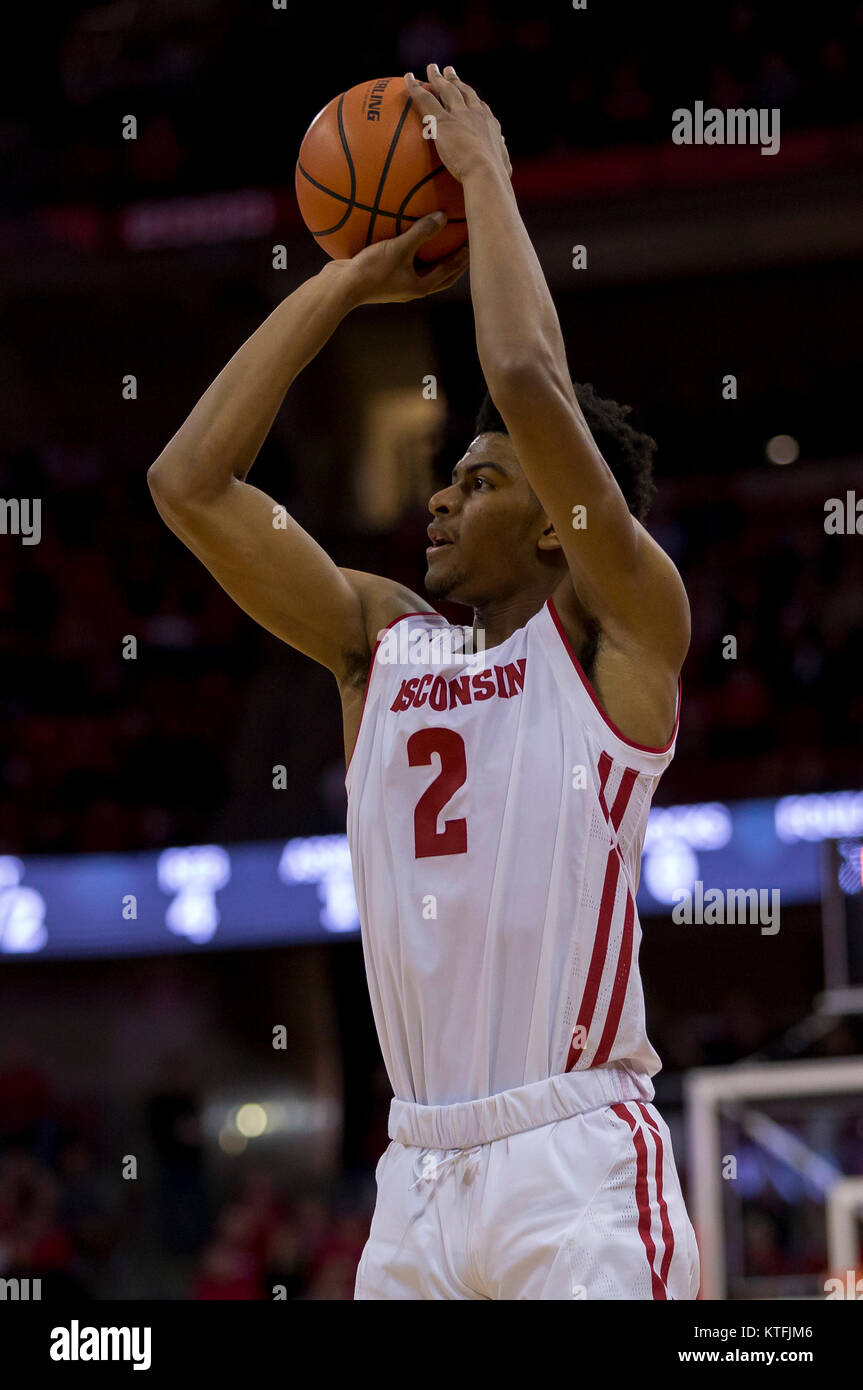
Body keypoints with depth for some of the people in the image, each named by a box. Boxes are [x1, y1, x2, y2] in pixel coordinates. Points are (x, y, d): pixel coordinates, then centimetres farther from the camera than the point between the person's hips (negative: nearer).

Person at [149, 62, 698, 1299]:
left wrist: (485, 176, -1)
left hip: (581, 1166, -6)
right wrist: (348, 282, 12)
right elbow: (188, 483, 10)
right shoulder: (380, 641, 15)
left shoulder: (622, 631, 0)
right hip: (419, 1174, 6)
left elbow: (528, 381, -13)